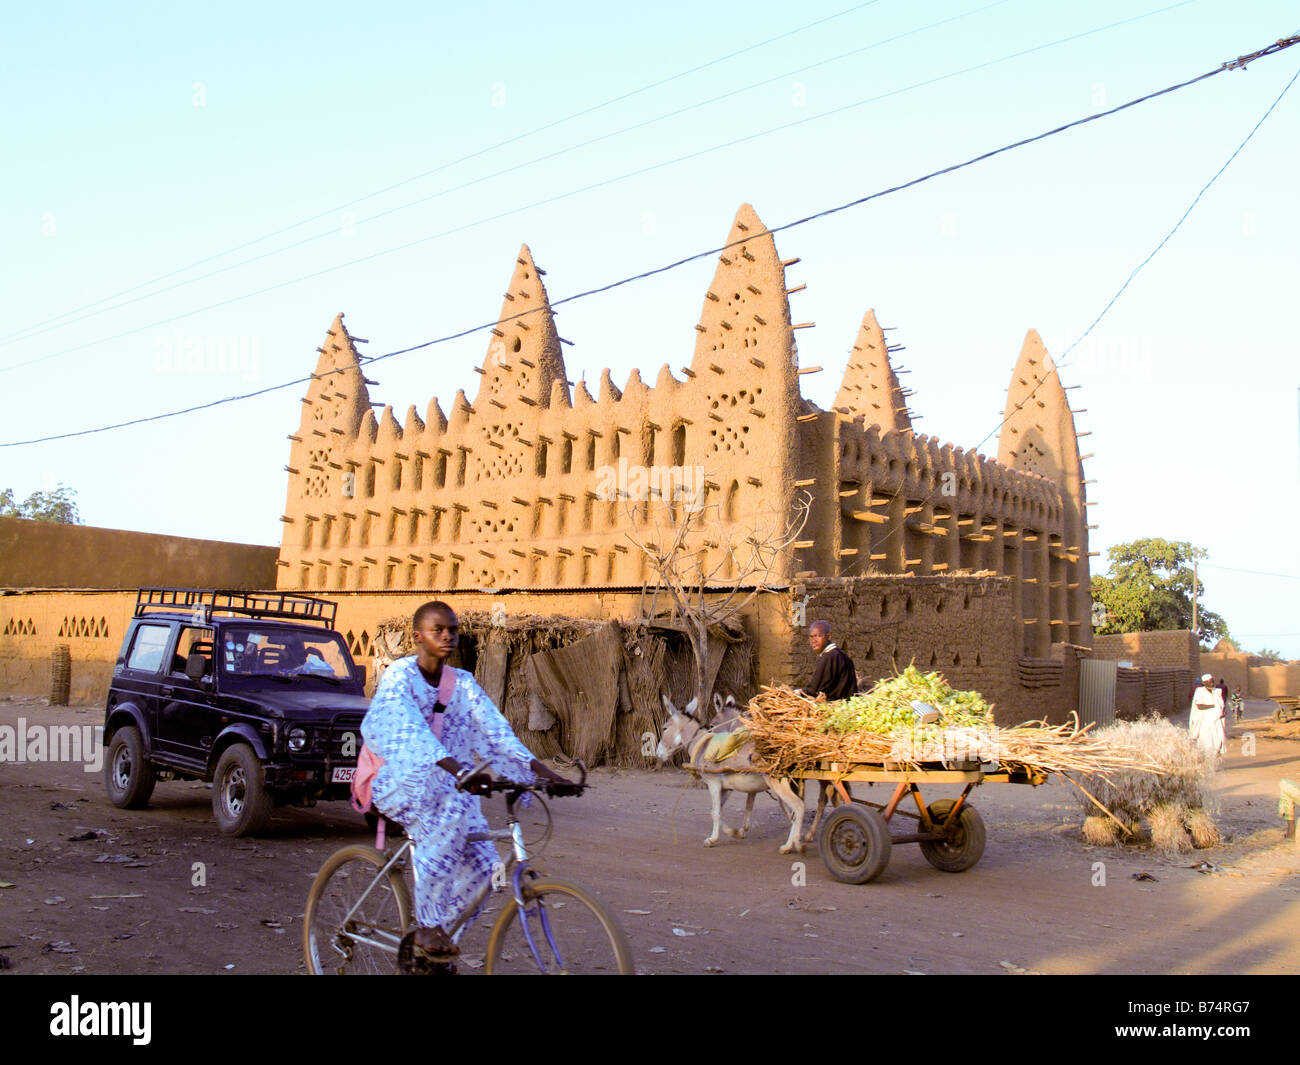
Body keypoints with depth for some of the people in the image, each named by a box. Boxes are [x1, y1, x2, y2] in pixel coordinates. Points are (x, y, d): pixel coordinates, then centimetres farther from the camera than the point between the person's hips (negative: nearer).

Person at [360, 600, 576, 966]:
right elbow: (412, 731, -27)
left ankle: (440, 938, 11)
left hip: (450, 787, 6)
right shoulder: (399, 675, -11)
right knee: (453, 808, -36)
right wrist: (459, 772, -44)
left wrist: (547, 774, -18)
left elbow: (497, 731, -4)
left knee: (482, 864, -14)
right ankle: (428, 927, -24)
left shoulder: (463, 683, 6)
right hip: (400, 782, -5)